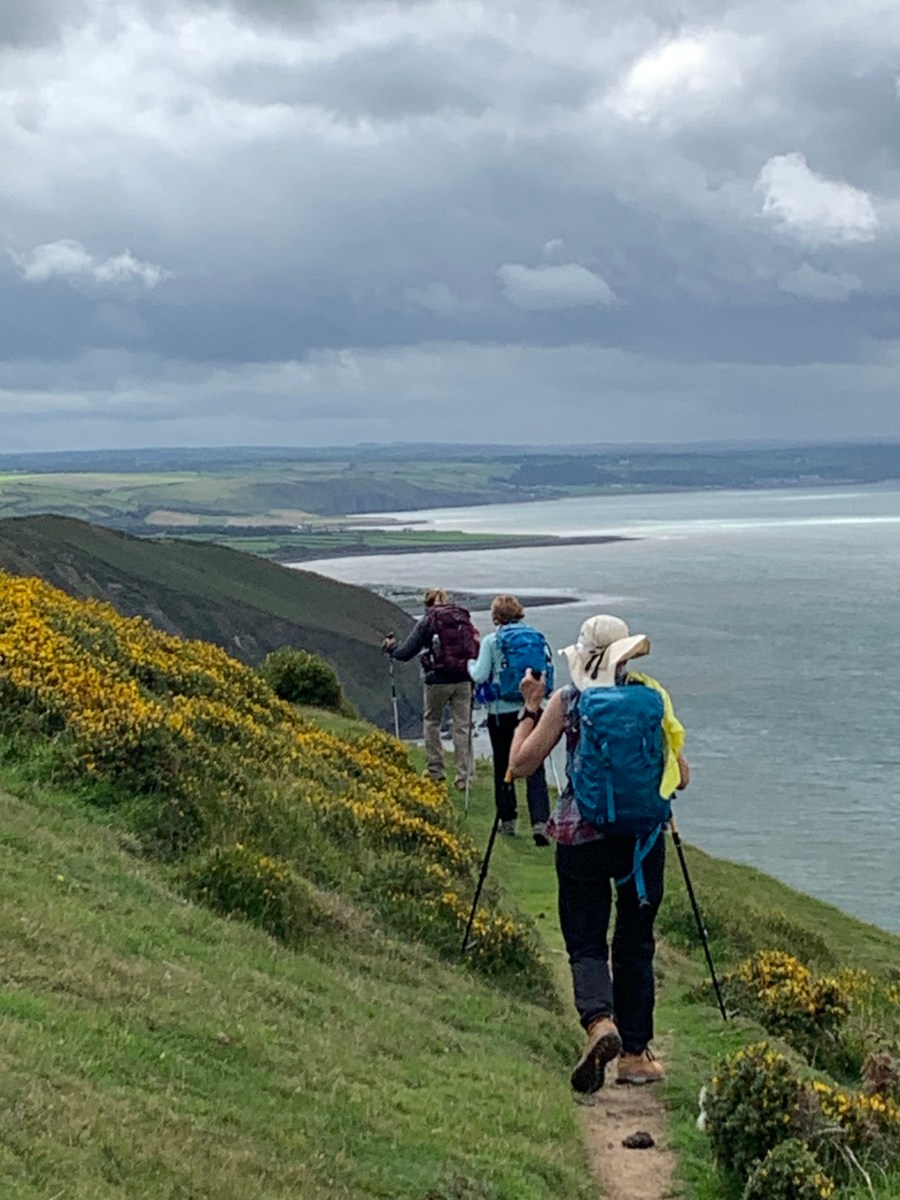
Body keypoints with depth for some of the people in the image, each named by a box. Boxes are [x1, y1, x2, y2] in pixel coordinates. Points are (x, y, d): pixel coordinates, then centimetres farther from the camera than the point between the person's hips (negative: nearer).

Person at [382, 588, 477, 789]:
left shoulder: (427, 621, -2)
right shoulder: (464, 618, 7)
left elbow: (406, 652, 0)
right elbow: (476, 647, 5)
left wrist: (391, 648, 19)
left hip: (439, 679, -3)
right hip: (463, 680, 3)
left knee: (431, 722, 18)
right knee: (462, 726, 7)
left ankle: (435, 770, 18)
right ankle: (463, 777, 6)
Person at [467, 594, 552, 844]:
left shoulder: (491, 641, -7)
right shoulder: (537, 638, 0)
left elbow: (480, 676, -9)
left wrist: (471, 664, 12)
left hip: (501, 711, -1)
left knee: (503, 767, 14)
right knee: (534, 769, 1)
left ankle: (507, 820, 21)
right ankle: (540, 822, -13)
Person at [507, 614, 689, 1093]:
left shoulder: (567, 701, -3)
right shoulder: (653, 697, 3)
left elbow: (520, 765, -1)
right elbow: (681, 778, 7)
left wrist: (530, 708, 10)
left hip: (582, 835, -2)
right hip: (643, 837, 2)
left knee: (586, 944, 5)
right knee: (635, 945, 14)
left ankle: (599, 1022, -22)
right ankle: (636, 1053, 15)